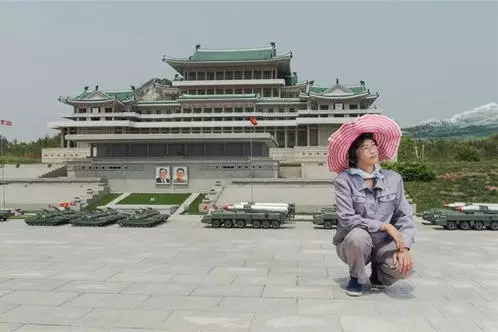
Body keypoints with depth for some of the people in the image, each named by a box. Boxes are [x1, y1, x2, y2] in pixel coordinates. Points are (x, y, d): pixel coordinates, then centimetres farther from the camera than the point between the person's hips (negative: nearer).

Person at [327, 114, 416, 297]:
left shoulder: (394, 179, 0)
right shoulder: (344, 180, -12)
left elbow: (405, 217, -3)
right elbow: (347, 219, -20)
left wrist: (404, 247, -18)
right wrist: (385, 226, -21)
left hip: (383, 245, 2)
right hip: (352, 244, -2)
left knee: (403, 267, -28)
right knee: (358, 235, -36)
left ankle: (377, 273, 11)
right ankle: (354, 278, -3)